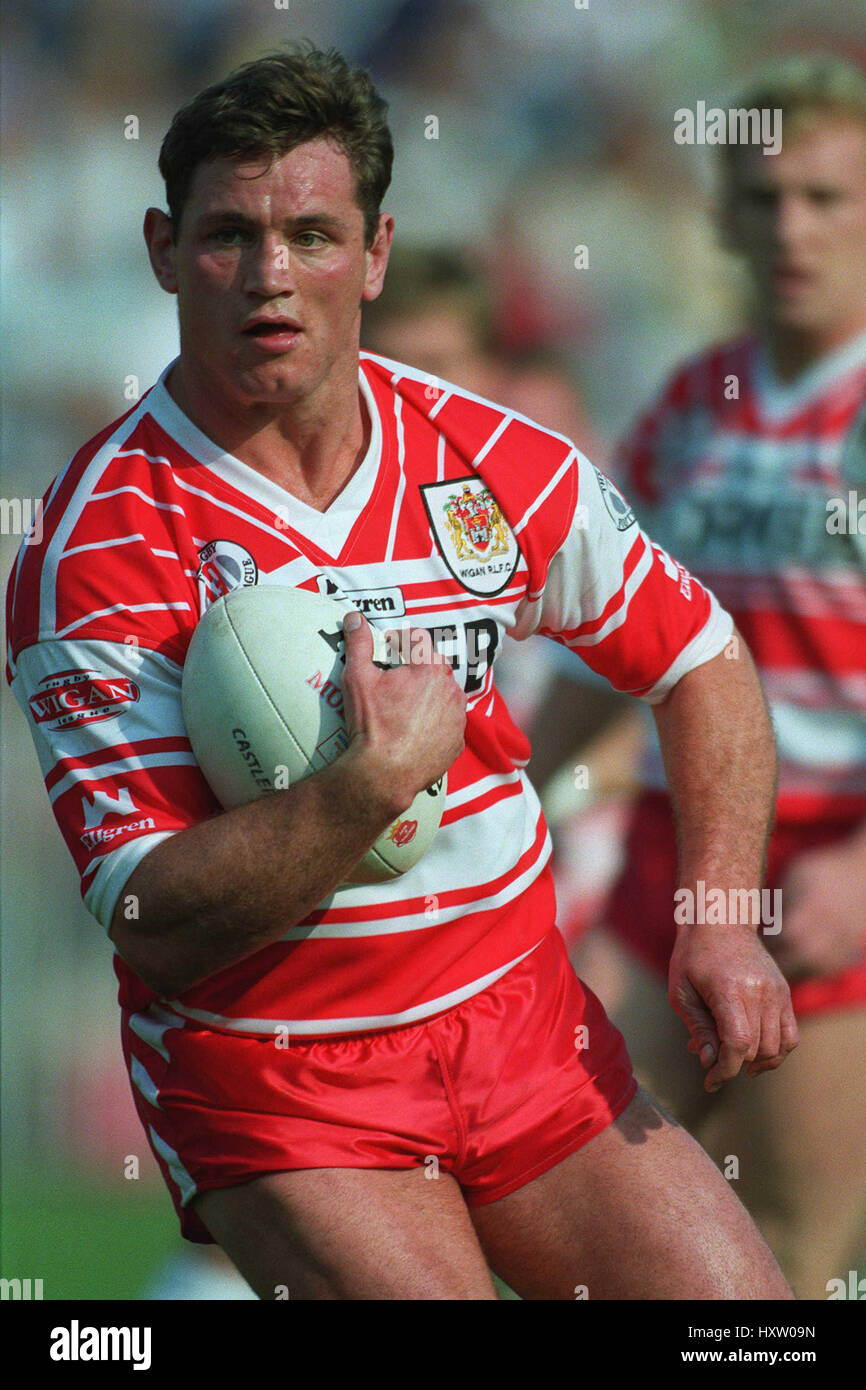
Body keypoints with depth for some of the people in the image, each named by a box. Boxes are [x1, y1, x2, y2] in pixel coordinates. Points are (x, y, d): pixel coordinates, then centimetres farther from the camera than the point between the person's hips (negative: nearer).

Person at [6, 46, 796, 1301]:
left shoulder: (498, 463, -1)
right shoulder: (102, 543, -15)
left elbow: (701, 658, 14)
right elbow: (155, 924, -20)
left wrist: (719, 920, 2)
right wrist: (378, 780, -30)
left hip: (530, 1035, 5)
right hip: (268, 1088, -4)